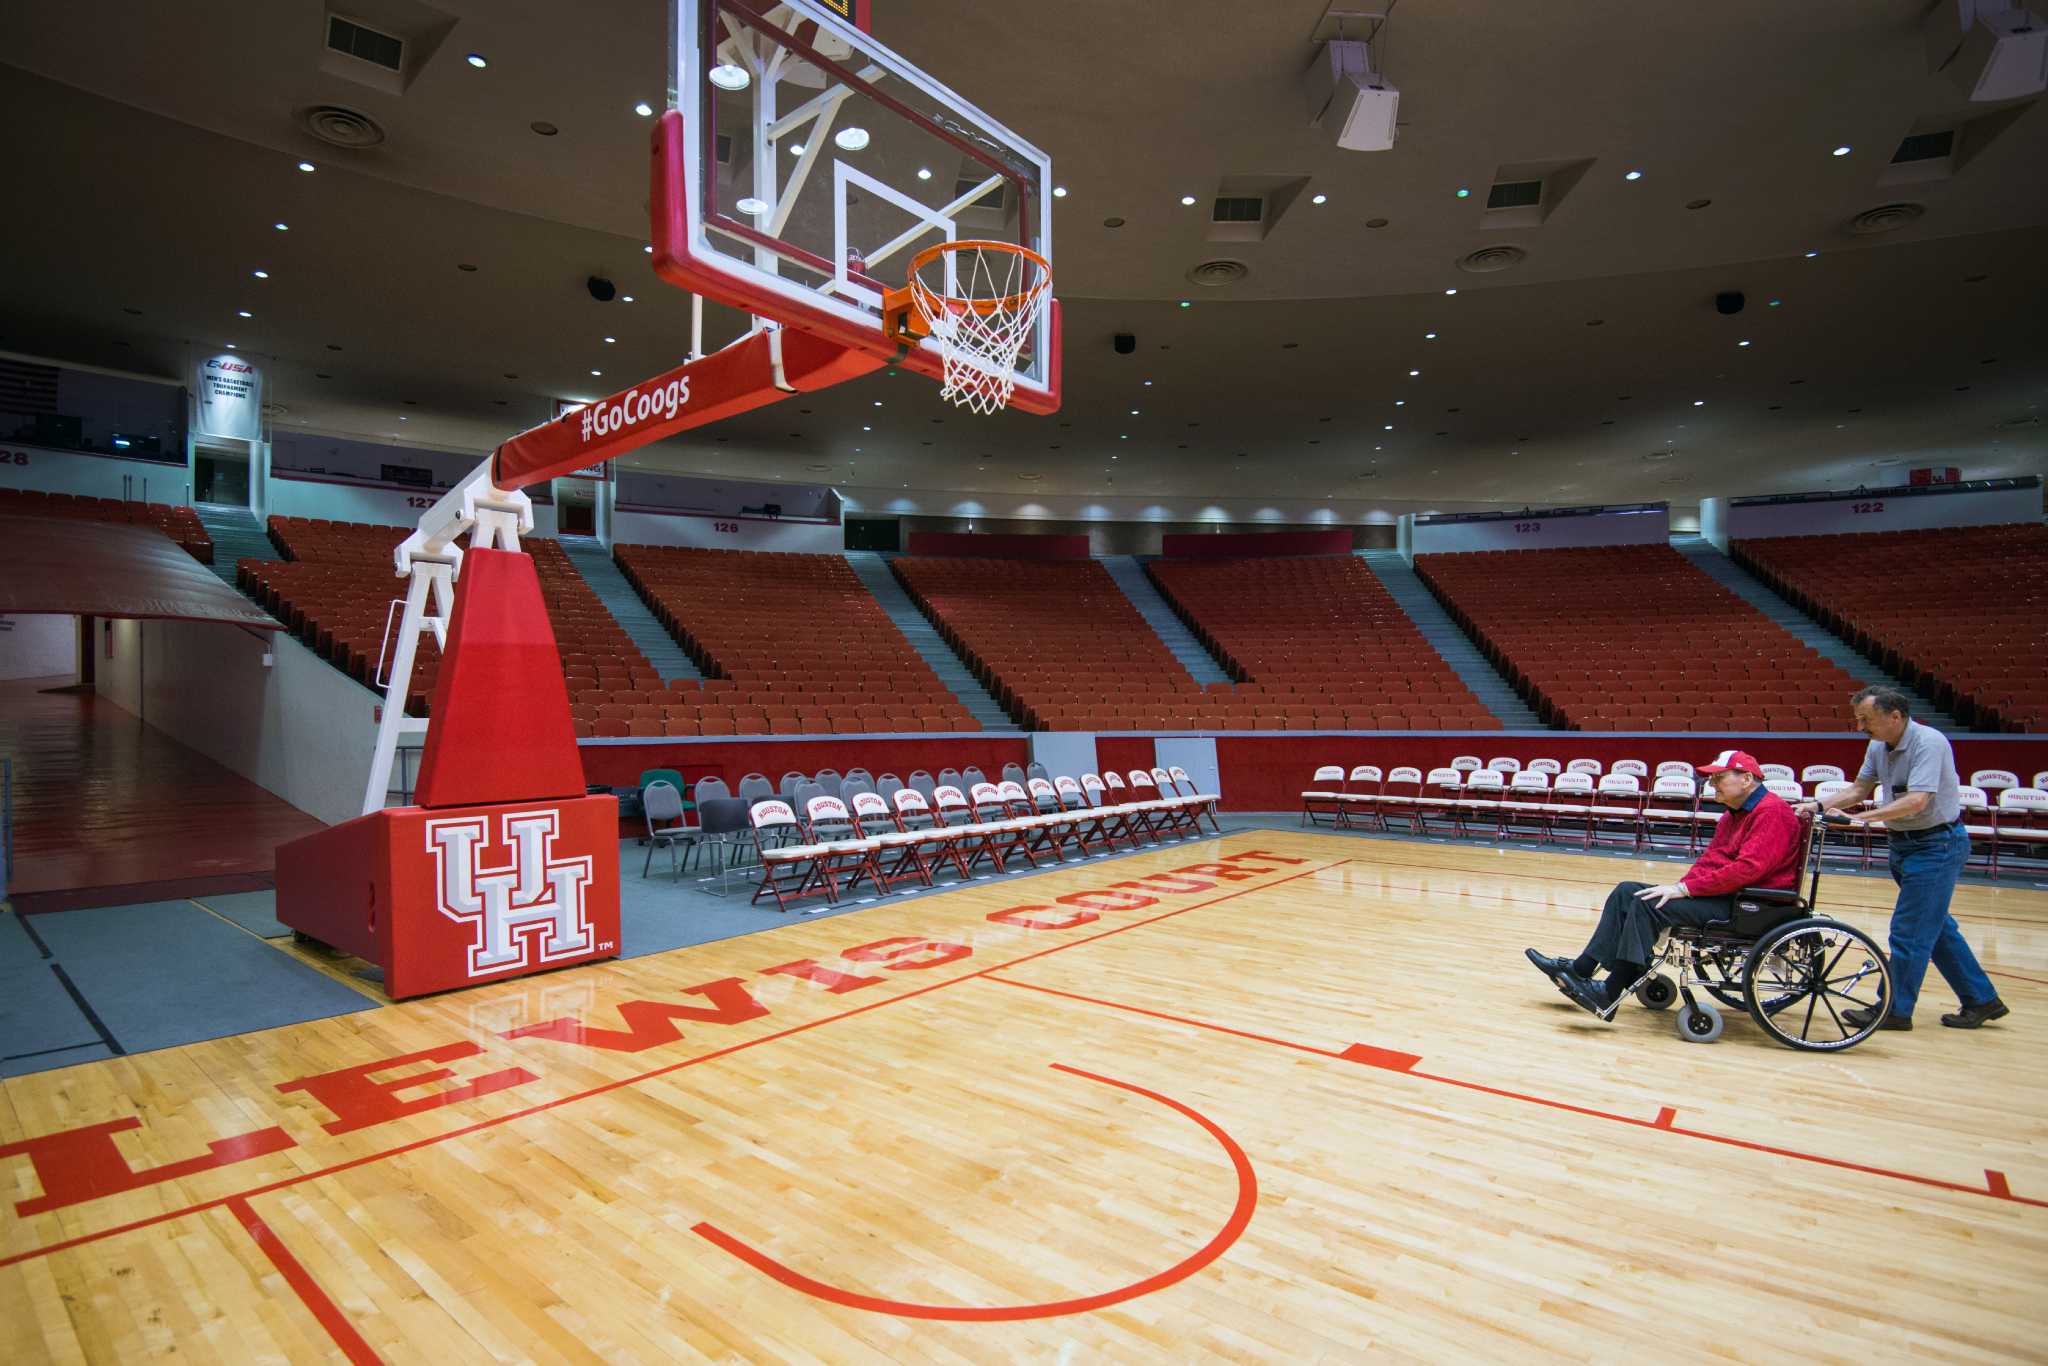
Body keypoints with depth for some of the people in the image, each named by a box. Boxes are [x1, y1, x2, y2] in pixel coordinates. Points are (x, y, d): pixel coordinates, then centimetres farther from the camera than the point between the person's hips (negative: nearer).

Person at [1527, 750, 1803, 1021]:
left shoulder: (1772, 812, -13)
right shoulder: (1734, 814, 19)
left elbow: (1749, 868, -24)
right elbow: (1709, 860, 18)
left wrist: (1684, 888, -22)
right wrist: (1680, 886, -1)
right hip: (1725, 894, 10)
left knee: (1648, 905, -24)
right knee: (1626, 892, 0)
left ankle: (1610, 993, -22)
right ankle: (1581, 969, -4)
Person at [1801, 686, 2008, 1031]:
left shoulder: (1929, 742, -22)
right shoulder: (1878, 747, 3)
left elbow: (1917, 801, -30)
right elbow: (1859, 789, 10)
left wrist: (1860, 817, -32)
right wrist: (1819, 805, -4)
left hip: (1937, 844, -8)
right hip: (1904, 844, 8)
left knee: (1908, 929, -4)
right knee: (1935, 926, 17)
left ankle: (1896, 1009, 6)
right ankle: (1981, 1000, 31)